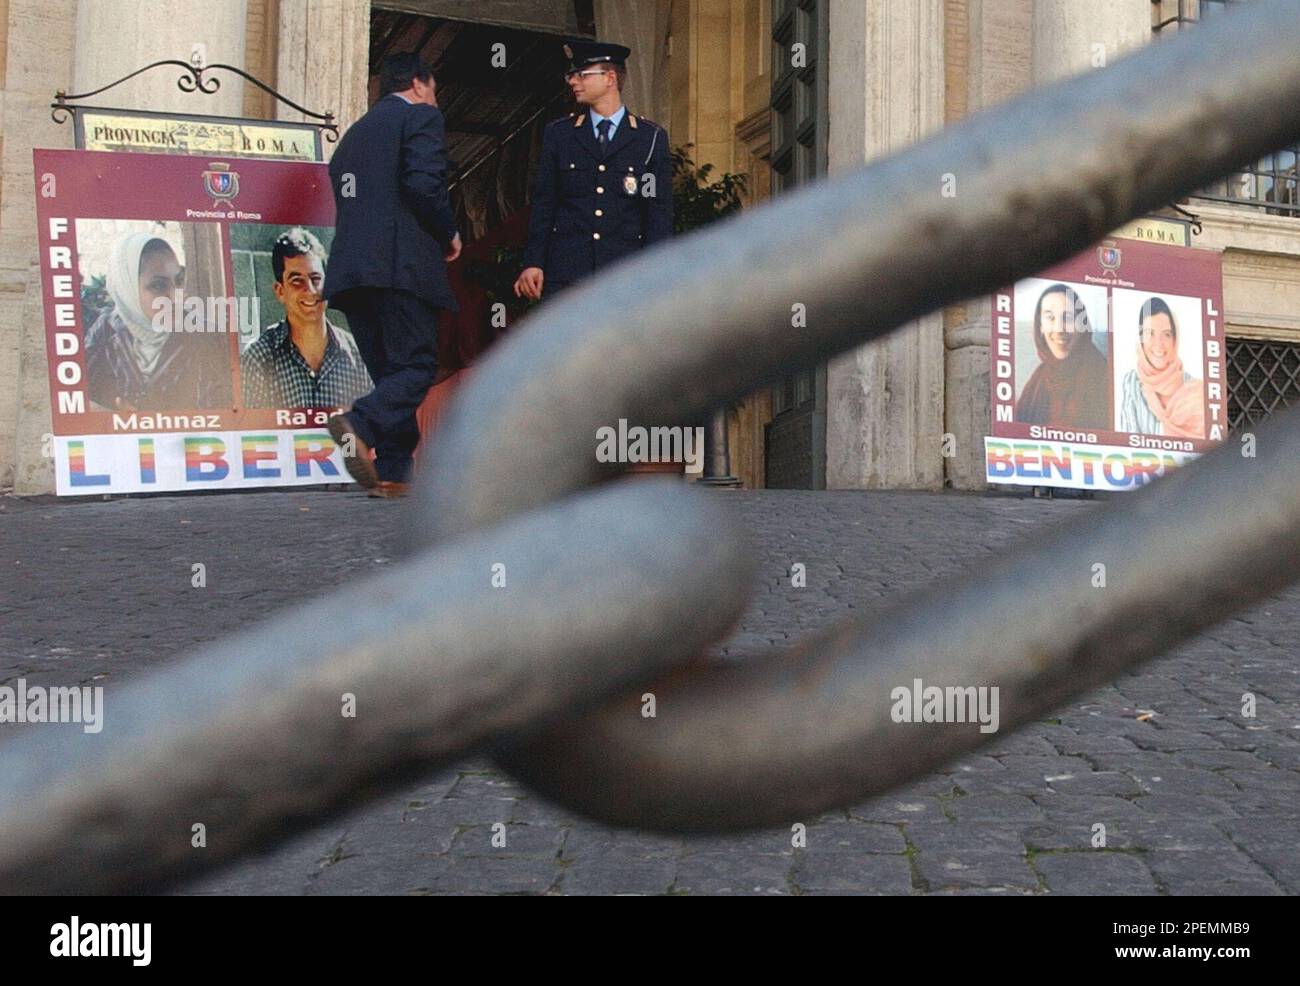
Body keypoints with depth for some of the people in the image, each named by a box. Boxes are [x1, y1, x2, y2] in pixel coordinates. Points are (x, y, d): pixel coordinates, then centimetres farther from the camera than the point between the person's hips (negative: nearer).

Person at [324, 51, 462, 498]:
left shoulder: (354, 132, 27)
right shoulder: (420, 115, 3)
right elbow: (423, 183, -13)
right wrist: (449, 233, 0)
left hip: (349, 269, 8)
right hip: (401, 265, -8)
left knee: (389, 371, 10)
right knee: (416, 366, -6)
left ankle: (392, 473, 7)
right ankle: (360, 423, -28)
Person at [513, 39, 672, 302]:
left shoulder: (651, 138, 5)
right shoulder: (558, 134, 10)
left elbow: (660, 212, 3)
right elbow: (543, 204, 8)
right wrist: (533, 262, 0)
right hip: (566, 270, 1)